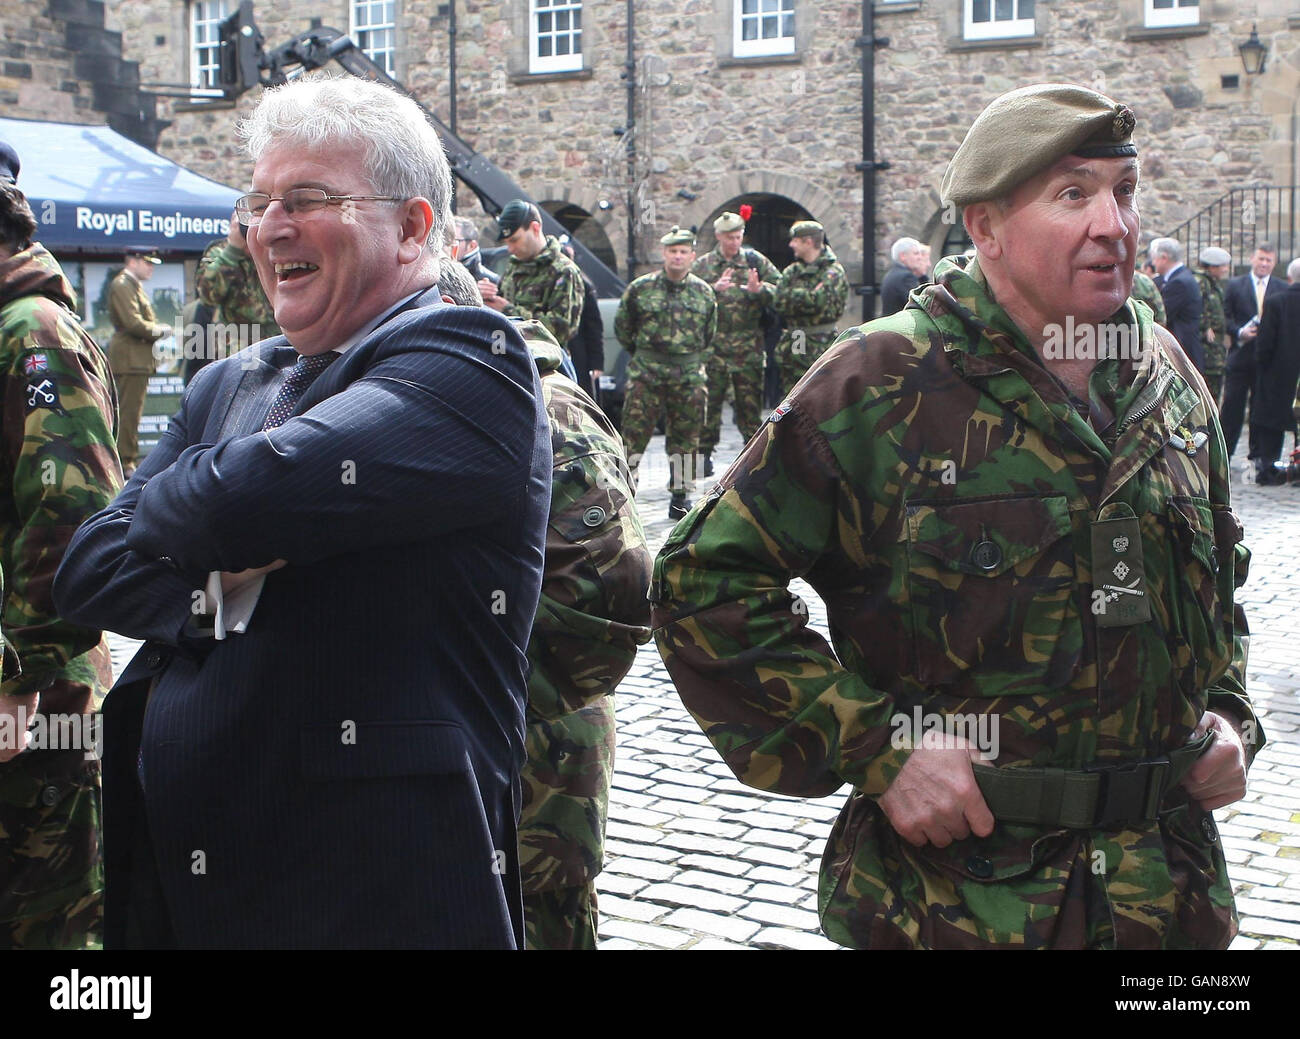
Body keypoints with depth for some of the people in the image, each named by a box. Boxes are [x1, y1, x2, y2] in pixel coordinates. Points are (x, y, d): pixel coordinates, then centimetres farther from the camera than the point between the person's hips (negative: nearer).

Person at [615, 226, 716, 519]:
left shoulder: (704, 292, 7)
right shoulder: (640, 288, 1)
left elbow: (709, 335, 19)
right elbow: (622, 327, 11)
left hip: (689, 374, 2)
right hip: (646, 372, -2)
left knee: (686, 437, 5)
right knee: (634, 433, -5)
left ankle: (680, 497, 15)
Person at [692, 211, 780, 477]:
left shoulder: (755, 260, 10)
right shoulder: (703, 265, 8)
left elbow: (779, 288, 5)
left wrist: (758, 290, -13)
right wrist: (714, 289, -16)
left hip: (748, 343, 0)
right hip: (714, 342, 0)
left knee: (750, 397, 2)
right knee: (710, 397, 0)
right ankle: (704, 452, 9)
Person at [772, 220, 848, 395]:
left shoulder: (833, 272, -5)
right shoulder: (792, 271, 13)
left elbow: (818, 300, -21)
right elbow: (778, 302, 0)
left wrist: (792, 295, -8)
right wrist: (805, 297, -12)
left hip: (819, 347, -6)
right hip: (791, 346, 6)